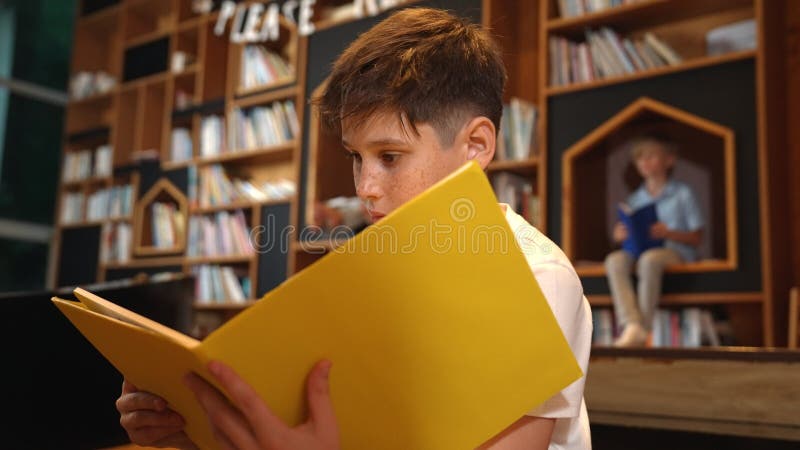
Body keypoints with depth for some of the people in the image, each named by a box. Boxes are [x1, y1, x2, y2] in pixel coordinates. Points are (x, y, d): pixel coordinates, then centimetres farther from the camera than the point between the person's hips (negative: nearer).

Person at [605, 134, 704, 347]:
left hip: (676, 252, -4)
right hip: (640, 251, 4)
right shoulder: (635, 199, 19)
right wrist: (620, 235, -6)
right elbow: (622, 233, 18)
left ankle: (645, 328, -32)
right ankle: (631, 325, -41)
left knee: (649, 258, -39)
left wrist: (668, 233, -16)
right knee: (614, 260, -29)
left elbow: (697, 237, 1)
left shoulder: (682, 194, 6)